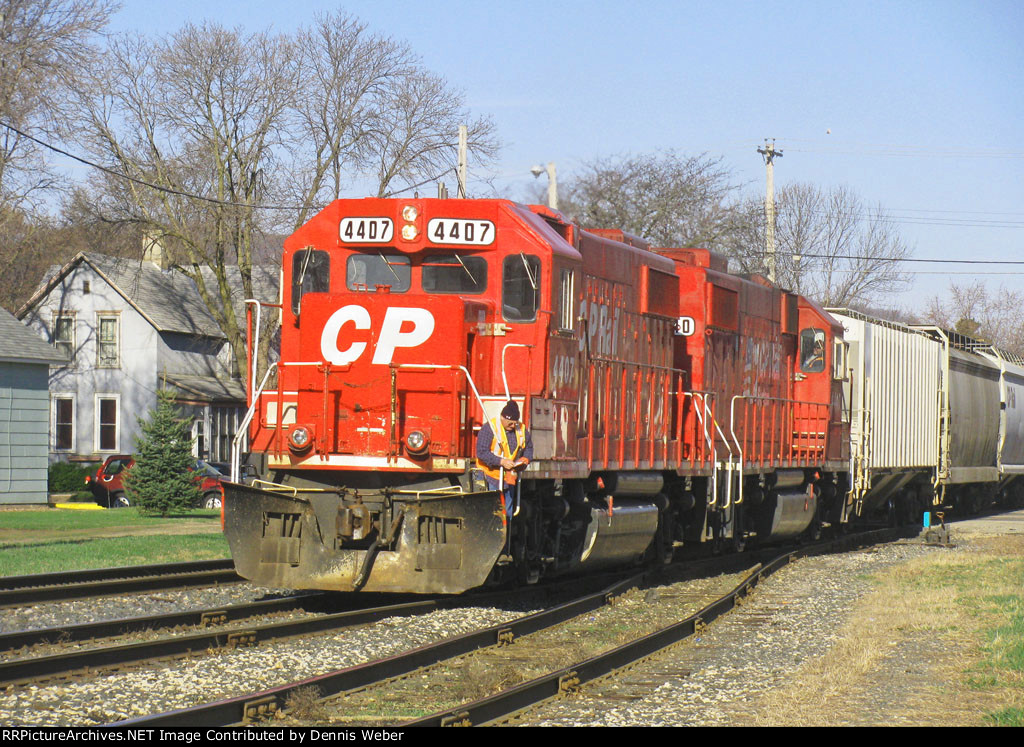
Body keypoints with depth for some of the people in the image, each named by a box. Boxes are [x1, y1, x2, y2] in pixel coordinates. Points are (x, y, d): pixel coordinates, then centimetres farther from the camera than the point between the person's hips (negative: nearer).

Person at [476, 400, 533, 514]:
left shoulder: (521, 429, 5)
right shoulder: (489, 428, -12)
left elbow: (529, 448, 19)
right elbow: (481, 452, -17)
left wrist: (525, 460, -3)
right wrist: (501, 461, -25)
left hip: (510, 478, 6)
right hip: (492, 478, -6)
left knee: (507, 511, 9)